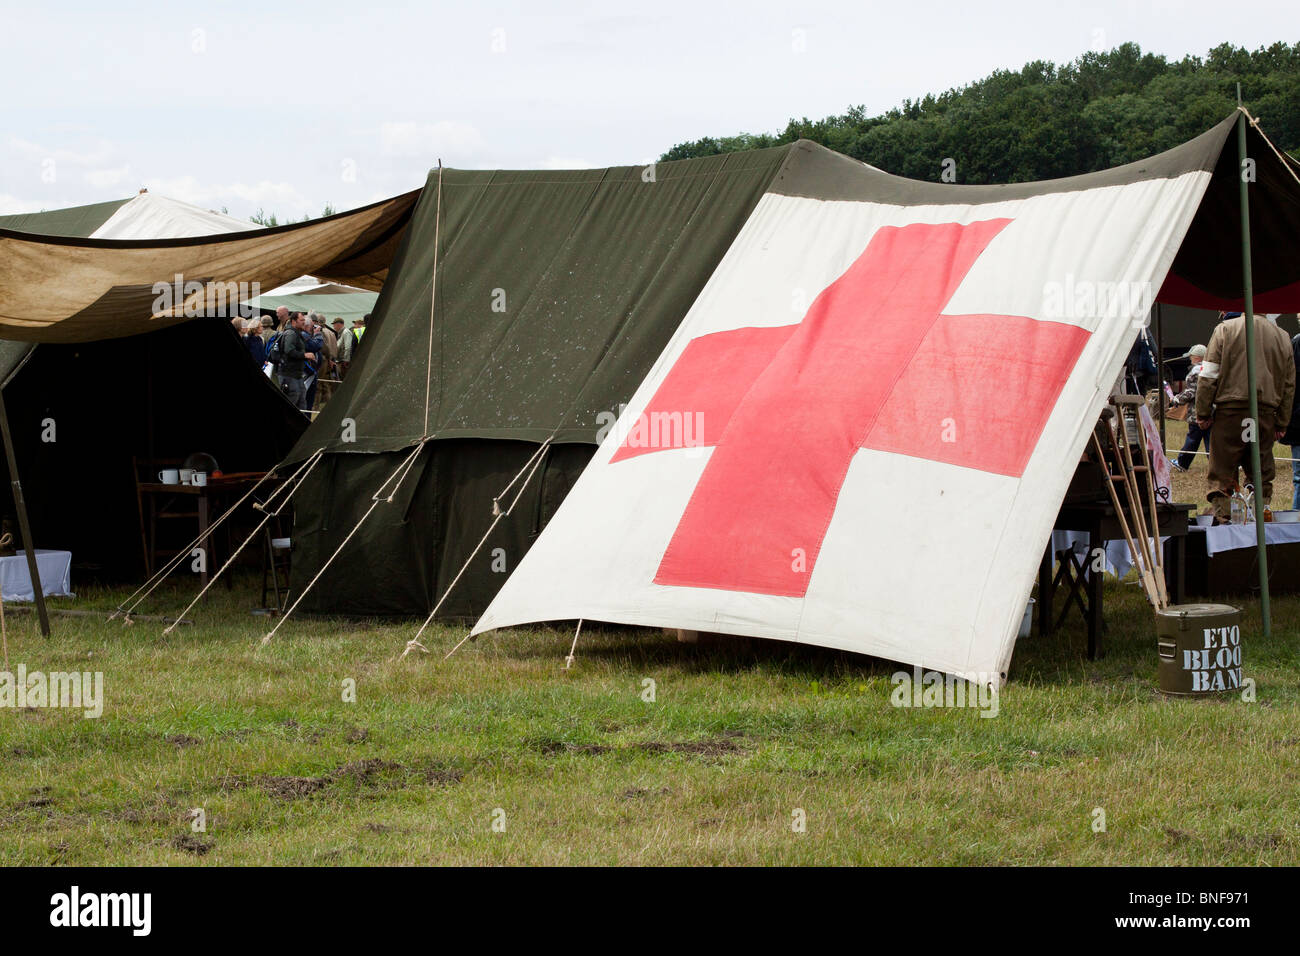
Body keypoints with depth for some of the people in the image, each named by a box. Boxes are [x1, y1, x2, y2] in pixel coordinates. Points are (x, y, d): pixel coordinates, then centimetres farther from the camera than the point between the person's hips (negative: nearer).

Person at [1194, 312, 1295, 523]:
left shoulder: (1225, 329, 0)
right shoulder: (1282, 337, 13)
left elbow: (1208, 377, -4)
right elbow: (1289, 385, 16)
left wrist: (1203, 413, 0)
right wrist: (1282, 424, 20)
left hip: (1230, 411, -3)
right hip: (1266, 414, 4)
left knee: (1221, 474, 0)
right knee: (1262, 473, 11)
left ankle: (1222, 518, -8)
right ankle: (1264, 513, 8)